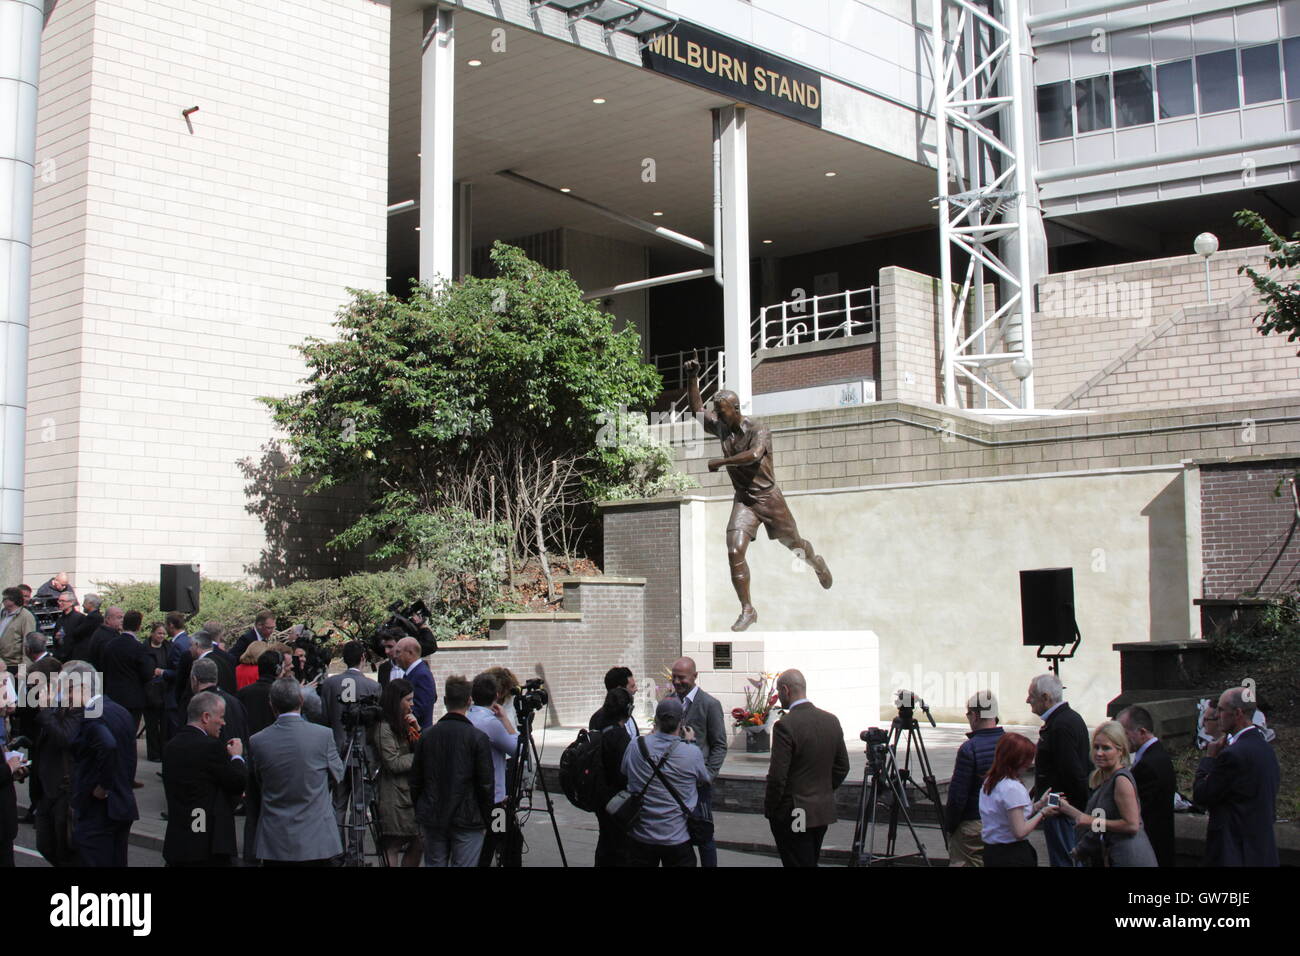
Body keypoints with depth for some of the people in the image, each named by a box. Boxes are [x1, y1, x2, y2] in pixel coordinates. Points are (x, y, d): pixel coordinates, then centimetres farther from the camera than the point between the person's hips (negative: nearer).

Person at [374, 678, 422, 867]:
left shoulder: (406, 724, 15)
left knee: (418, 844, 7)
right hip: (395, 796, -8)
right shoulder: (384, 728, -12)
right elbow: (393, 763, -16)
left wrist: (416, 729, -2)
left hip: (412, 791, 8)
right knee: (393, 846, -2)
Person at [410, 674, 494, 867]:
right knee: (464, 864, 0)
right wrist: (486, 818, 2)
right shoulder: (477, 738, -10)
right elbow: (486, 784, -9)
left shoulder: (428, 735, 1)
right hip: (467, 821, -4)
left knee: (434, 863, 11)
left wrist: (419, 813, 18)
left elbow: (415, 780, 7)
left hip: (432, 820, 4)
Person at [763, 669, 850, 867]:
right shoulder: (831, 721, 4)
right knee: (810, 862, 16)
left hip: (793, 815, -7)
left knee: (798, 863, -1)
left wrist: (769, 809, -5)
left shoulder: (785, 725, -18)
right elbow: (842, 767, 11)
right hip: (824, 811, 7)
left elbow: (777, 777, -18)